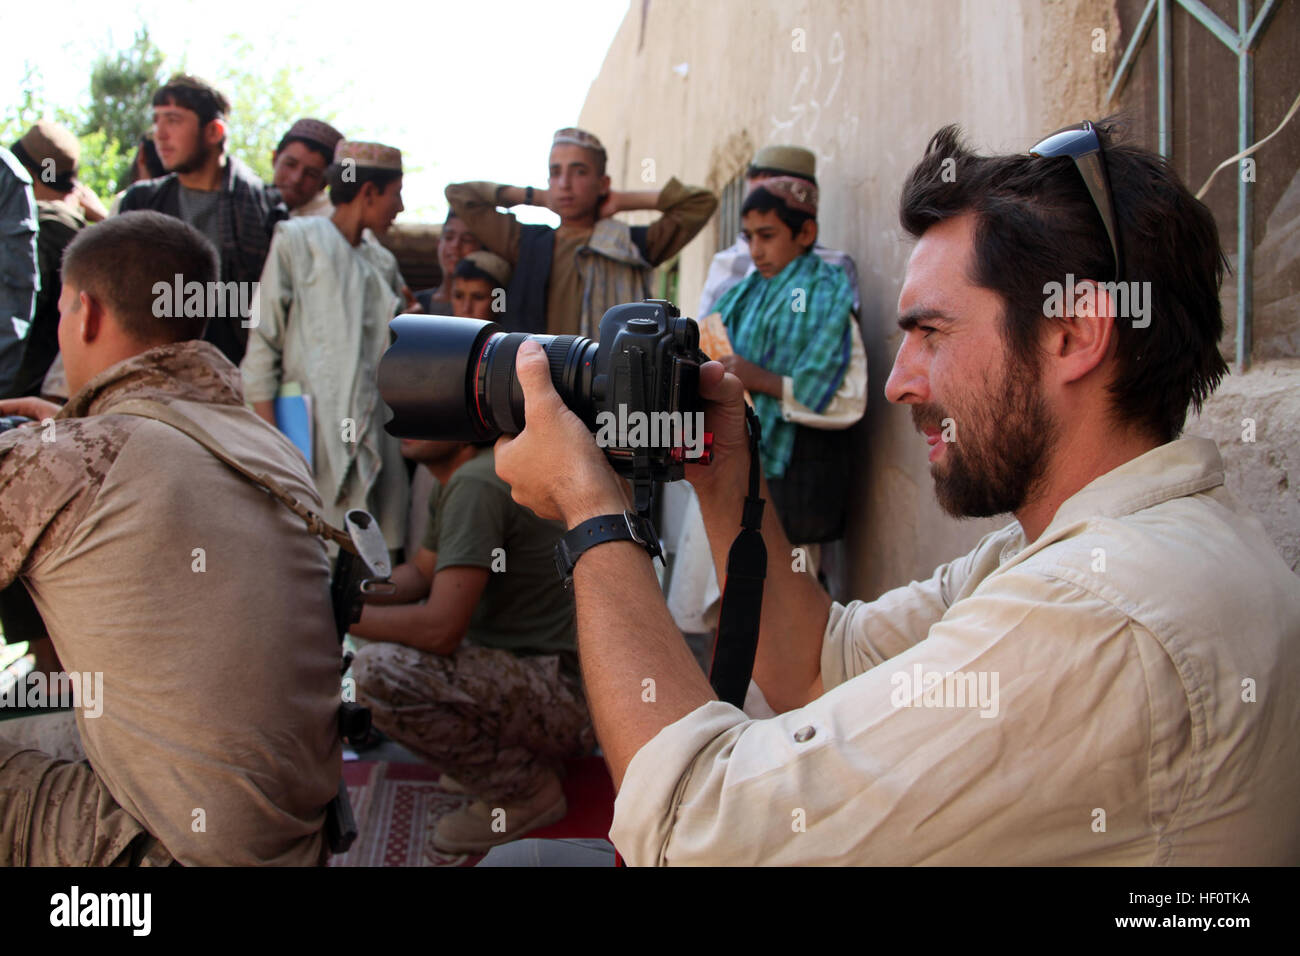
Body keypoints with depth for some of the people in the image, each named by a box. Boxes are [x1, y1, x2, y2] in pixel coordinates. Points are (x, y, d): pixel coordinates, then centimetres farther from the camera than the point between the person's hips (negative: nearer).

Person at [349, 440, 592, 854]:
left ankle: (526, 790, -6)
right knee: (393, 628, 21)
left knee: (379, 672, -25)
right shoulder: (455, 479, 8)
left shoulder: (477, 484, -22)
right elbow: (421, 573, 21)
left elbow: (440, 629, -26)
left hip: (569, 697, -10)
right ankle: (528, 755, 15)